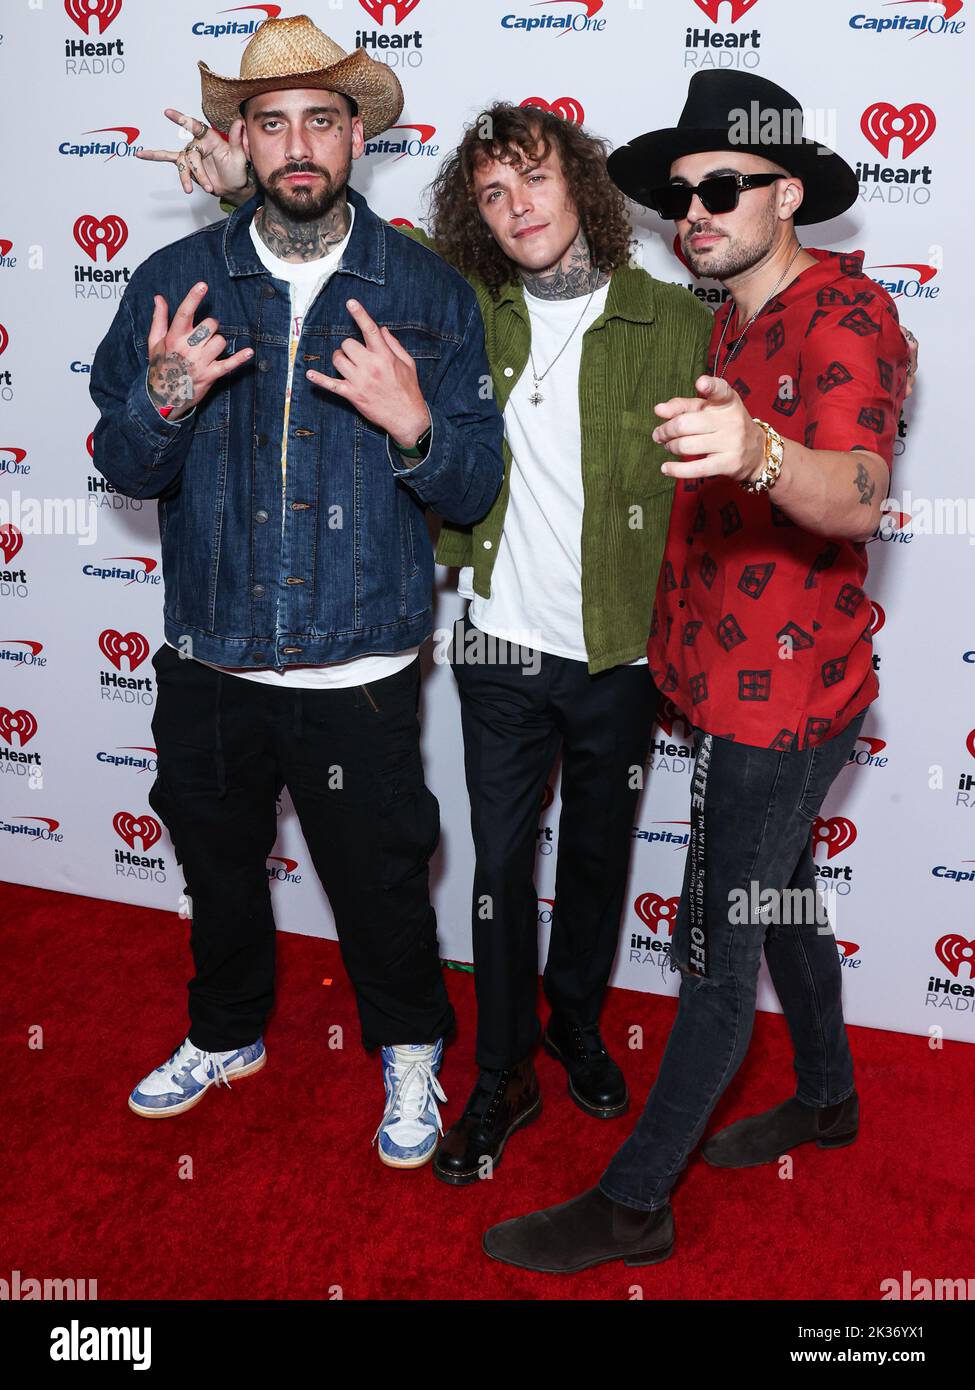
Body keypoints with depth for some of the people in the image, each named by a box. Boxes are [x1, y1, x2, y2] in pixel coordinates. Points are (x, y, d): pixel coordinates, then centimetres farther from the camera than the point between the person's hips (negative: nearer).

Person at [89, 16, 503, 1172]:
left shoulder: (428, 294, -2)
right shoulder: (175, 283, 1)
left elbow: (475, 489, -4)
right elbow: (125, 468, 1)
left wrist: (412, 425, -24)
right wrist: (165, 401, -20)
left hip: (358, 673, -2)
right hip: (209, 664, 3)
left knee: (380, 880, 11)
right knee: (217, 864, 21)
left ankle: (409, 1055, 40)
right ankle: (226, 1033, 49)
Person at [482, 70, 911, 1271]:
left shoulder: (846, 313, -16)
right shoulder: (732, 321, 13)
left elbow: (857, 501, -35)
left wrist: (758, 451, -54)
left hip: (783, 691, -9)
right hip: (735, 678, 9)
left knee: (717, 949, -1)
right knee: (777, 893, 22)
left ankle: (633, 1205, 11)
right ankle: (827, 1096, 44)